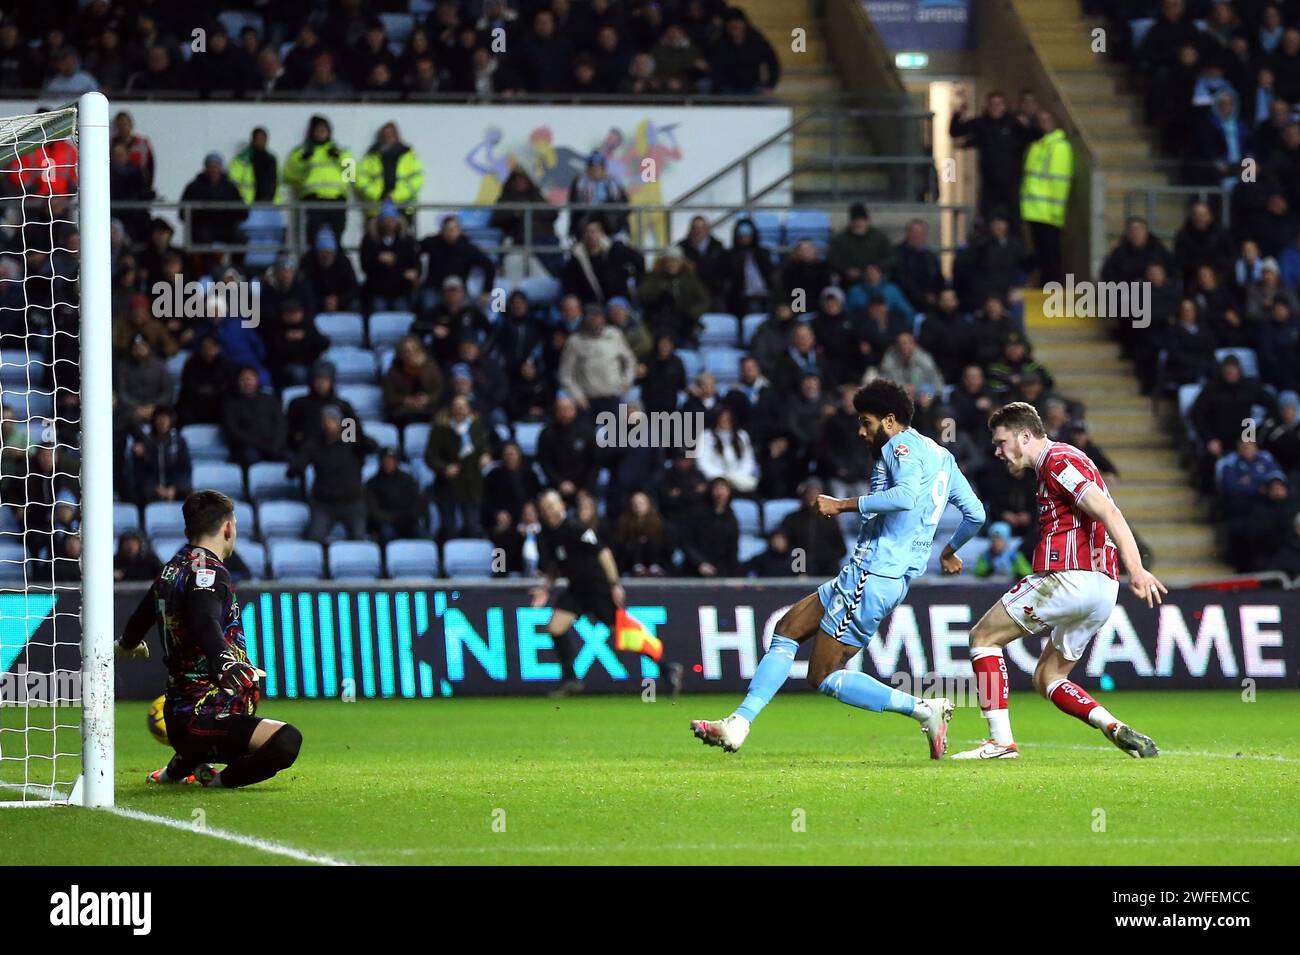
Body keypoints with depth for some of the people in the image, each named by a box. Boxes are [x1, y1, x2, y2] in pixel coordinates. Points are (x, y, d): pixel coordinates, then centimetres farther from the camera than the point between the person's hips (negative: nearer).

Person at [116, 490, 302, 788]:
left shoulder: (173, 568, 14)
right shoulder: (208, 571, -13)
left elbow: (141, 616, 34)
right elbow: (205, 624, -35)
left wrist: (127, 643, 56)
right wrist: (228, 663, -52)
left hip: (177, 714, 10)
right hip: (202, 718, -10)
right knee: (286, 741, -31)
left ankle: (181, 765, 34)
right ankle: (221, 781, -10)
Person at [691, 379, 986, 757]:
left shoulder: (902, 446, -8)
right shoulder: (941, 455, 20)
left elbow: (908, 494, -28)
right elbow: (976, 513, 22)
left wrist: (843, 505, -22)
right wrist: (950, 551, 41)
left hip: (871, 577, -11)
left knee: (826, 678, -8)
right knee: (787, 630, 13)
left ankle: (923, 709, -9)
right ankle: (739, 724, 7)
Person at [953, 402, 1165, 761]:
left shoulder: (1058, 461, -7)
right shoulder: (1059, 461, 24)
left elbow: (1108, 512, -19)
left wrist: (1136, 569, -29)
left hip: (1068, 579, -10)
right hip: (1102, 591, 10)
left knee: (983, 636, 2)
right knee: (1046, 678, 16)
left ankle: (1001, 741, -6)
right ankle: (1115, 728, -3)